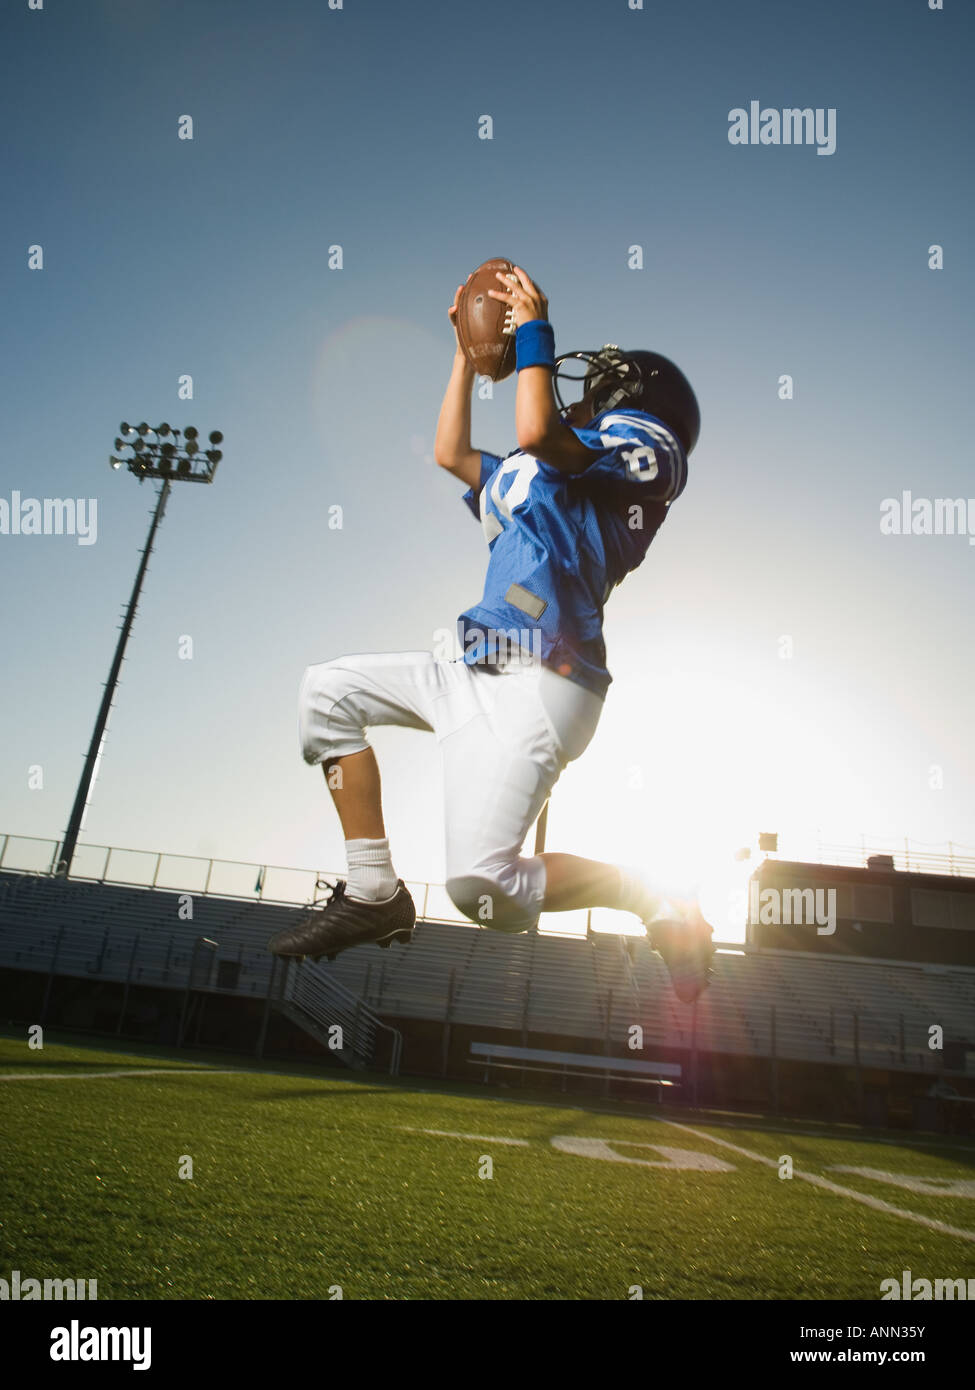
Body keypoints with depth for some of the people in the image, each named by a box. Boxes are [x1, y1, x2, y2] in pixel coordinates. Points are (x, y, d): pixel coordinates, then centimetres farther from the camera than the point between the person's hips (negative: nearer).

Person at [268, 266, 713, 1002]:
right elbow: (452, 453, 35)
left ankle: (653, 900, 7)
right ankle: (374, 892, 8)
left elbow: (536, 431, -14)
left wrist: (534, 330, 1)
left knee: (481, 887, -18)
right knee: (330, 688, 9)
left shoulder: (645, 451, 4)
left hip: (541, 687, -10)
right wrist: (470, 349, 36)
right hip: (482, 675, 10)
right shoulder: (550, 476, 29)